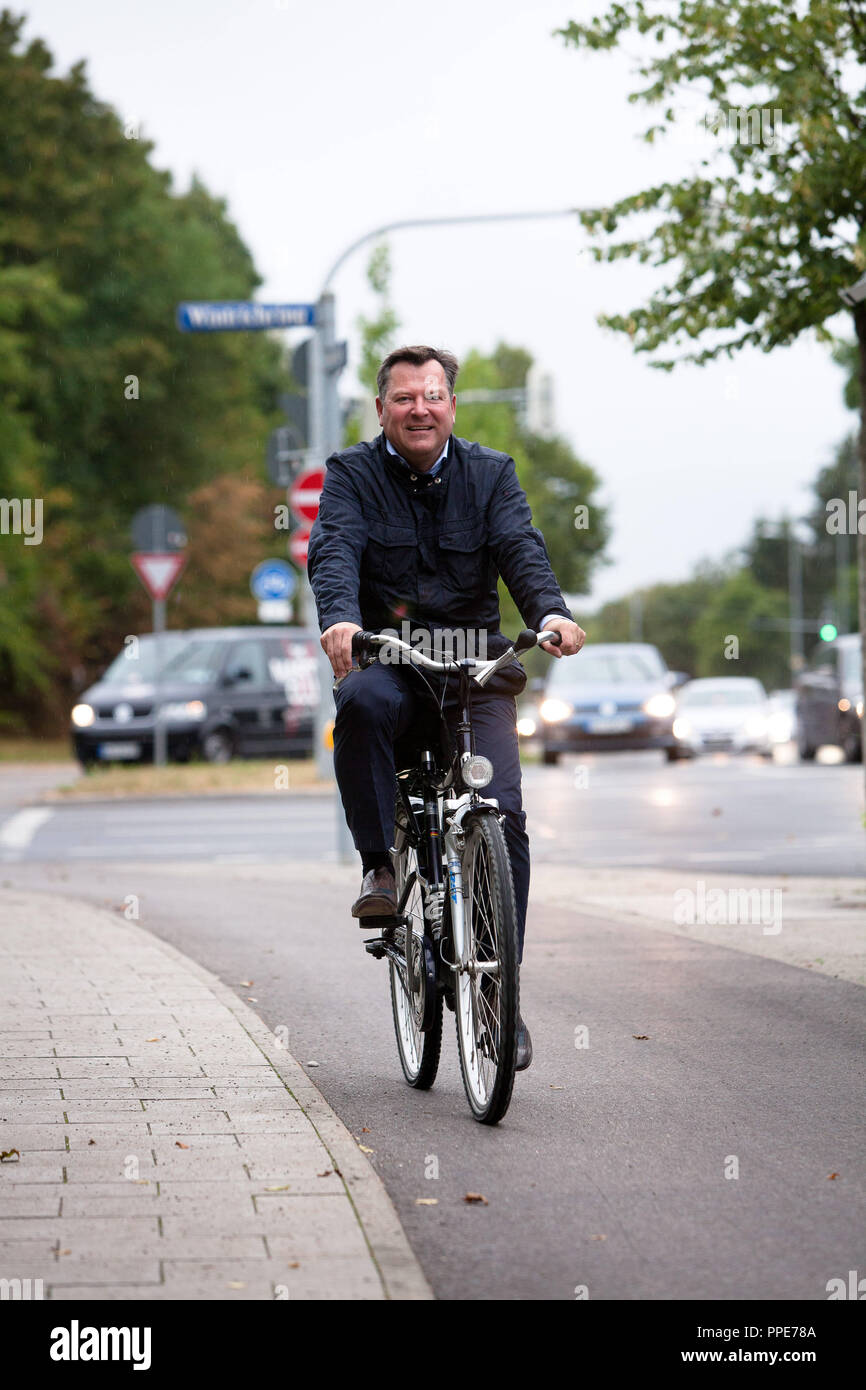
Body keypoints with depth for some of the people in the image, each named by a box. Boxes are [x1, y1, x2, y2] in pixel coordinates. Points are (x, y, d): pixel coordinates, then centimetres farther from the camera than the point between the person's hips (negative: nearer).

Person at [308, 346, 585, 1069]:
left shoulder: (490, 474, 8)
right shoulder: (352, 474, 3)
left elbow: (521, 547, -9)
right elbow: (334, 550, -15)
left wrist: (551, 611, -31)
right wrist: (341, 619, -37)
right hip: (388, 659, -1)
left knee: (503, 812, -15)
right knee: (361, 703, -38)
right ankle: (380, 867, -24)